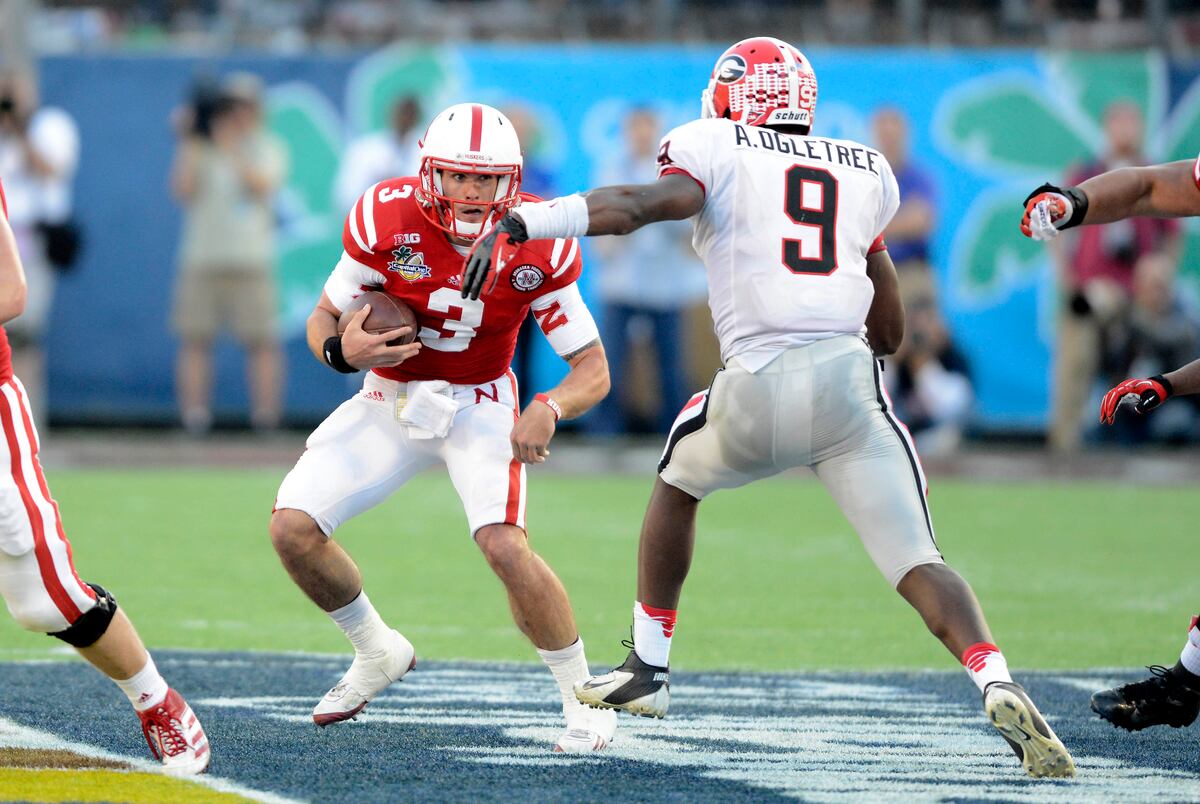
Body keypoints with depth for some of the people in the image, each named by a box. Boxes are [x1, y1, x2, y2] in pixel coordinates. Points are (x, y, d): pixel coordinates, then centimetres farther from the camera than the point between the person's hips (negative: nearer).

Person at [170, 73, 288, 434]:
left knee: (262, 341, -6)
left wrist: (230, 147, -12)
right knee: (195, 339, -3)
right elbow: (183, 191, 1)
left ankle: (265, 418, -4)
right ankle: (194, 419, -2)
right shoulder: (201, 149, 13)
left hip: (251, 261, -2)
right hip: (201, 261, 2)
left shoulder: (267, 149, 9)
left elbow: (261, 184, -9)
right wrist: (191, 145, -2)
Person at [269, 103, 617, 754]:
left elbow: (593, 370, -16)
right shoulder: (387, 220, -21)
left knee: (505, 546, -27)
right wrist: (343, 351, -31)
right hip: (390, 400, 2)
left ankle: (584, 700, -8)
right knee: (292, 529, -10)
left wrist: (549, 408, -38)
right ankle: (378, 654, 17)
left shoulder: (540, 250, -21)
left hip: (479, 406, -2)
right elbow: (323, 320, -7)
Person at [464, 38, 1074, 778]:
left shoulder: (717, 150, 12)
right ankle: (997, 685, -29)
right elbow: (890, 330, 25)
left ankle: (649, 668, 35)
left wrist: (520, 222, -16)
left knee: (679, 480, 29)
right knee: (917, 563, -2)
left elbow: (648, 203, -10)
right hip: (850, 380, 2)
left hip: (757, 389, -2)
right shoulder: (863, 172, 23)